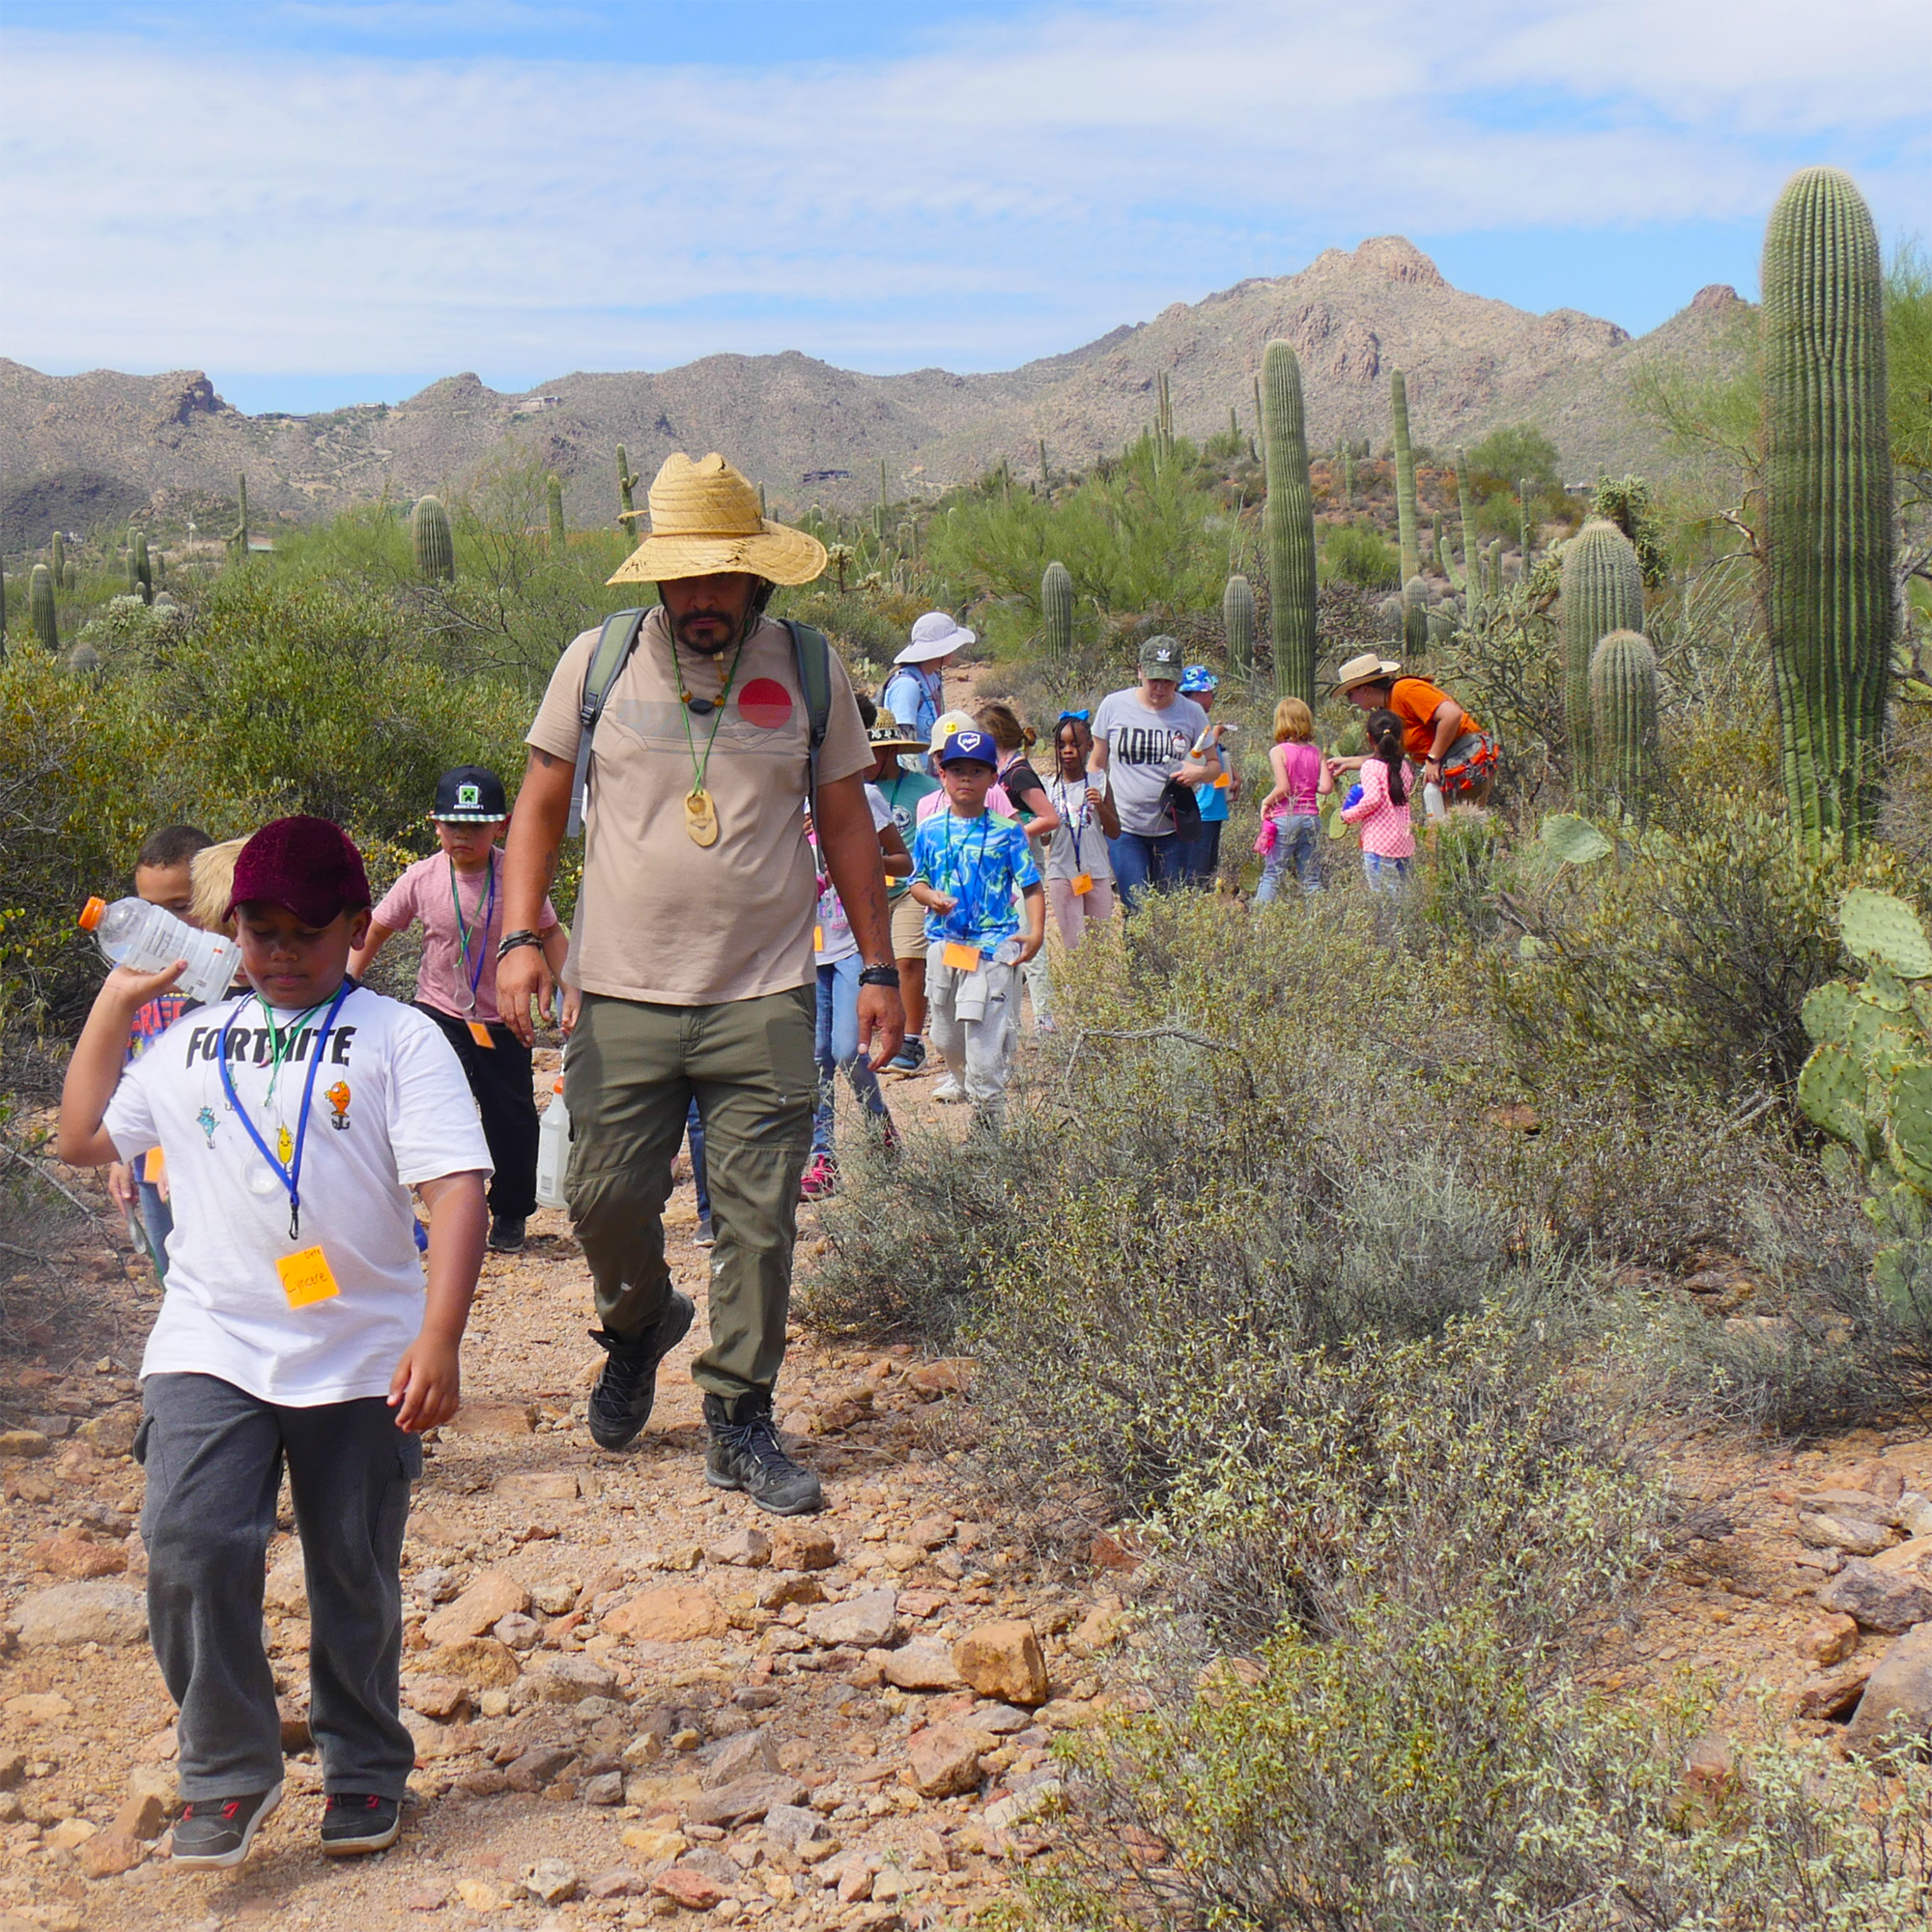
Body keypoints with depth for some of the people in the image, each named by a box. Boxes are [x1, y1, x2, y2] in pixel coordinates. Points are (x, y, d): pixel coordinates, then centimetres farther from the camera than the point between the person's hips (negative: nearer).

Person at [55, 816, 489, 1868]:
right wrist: (113, 1002, 22)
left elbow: (455, 1185, -9)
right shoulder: (190, 1042, 14)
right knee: (189, 1546, -15)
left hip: (363, 1356, -2)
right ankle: (228, 1771, 2)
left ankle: (364, 1768, 29)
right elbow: (81, 1138, 25)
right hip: (208, 1345, 2)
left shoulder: (397, 1036, 0)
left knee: (356, 1575, 8)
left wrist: (439, 1336, -20)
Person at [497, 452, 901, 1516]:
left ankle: (741, 1420, 14)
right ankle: (641, 1323, 36)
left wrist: (877, 966, 8)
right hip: (622, 995, 0)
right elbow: (540, 806, 9)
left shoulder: (811, 669, 4)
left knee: (758, 1220, 0)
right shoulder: (599, 659, 3)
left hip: (763, 999, 0)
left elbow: (847, 822, 11)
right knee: (604, 1199, 3)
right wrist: (520, 937, -3)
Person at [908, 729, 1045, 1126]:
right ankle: (961, 1078, 47)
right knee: (944, 1036, 17)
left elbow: (1031, 887, -2)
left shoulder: (1006, 832, -1)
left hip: (993, 946, -4)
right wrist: (931, 896, -10)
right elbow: (917, 881, 13)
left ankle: (989, 1114, 1)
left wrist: (1035, 933, -16)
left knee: (985, 1037, -11)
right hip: (944, 942, 4)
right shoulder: (929, 830, 7)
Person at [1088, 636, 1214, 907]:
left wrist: (1200, 772, -14)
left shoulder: (1191, 713, 1)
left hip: (1172, 830, 2)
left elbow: (1215, 766, 10)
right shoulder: (1113, 706, -1)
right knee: (1138, 909, -11)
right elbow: (1096, 765, 9)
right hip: (1124, 828, -1)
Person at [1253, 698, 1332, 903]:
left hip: (1285, 818, -4)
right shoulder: (1316, 752, 5)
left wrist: (1266, 802, 0)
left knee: (1272, 874, -1)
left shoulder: (1279, 752, -7)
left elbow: (1282, 788, -17)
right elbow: (1326, 787, -1)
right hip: (1312, 817, 4)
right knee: (1311, 878, 7)